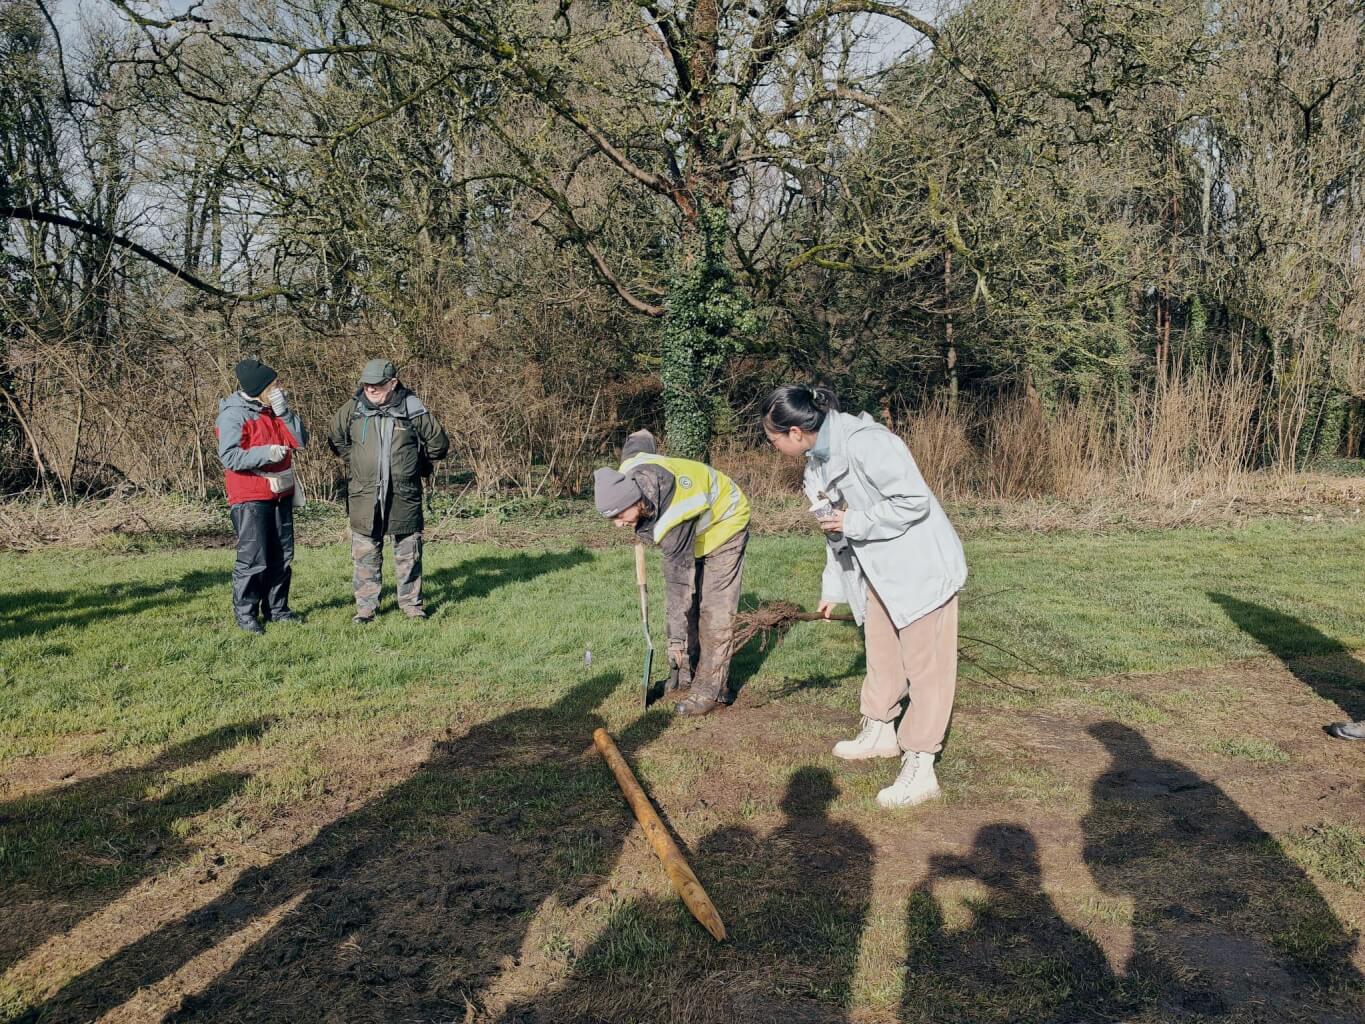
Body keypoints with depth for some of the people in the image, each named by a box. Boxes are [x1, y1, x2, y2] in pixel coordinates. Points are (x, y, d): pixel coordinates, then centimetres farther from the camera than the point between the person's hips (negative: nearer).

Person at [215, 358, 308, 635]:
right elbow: (229, 457, -20)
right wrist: (266, 453, -26)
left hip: (281, 494, 7)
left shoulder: (276, 408, 8)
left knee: (282, 556, 12)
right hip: (250, 498, -7)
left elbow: (300, 440, 2)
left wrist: (284, 412, -8)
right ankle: (245, 613, 4)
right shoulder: (233, 414, -13)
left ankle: (276, 608, 23)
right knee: (253, 559, -7)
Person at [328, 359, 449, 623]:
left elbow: (439, 443, 7)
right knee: (366, 555, 6)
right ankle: (366, 606, 16)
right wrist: (356, 462, 12)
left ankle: (412, 603, 20)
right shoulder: (353, 408, 0)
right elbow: (335, 439, 16)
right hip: (364, 495, 1)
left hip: (404, 495, -1)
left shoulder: (413, 409, -4)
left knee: (408, 554, 8)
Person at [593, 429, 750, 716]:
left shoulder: (672, 521, -42)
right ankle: (687, 673, 16)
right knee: (690, 602, 8)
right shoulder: (631, 469, -24)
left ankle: (711, 690, -8)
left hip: (723, 525, -8)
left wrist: (677, 639, -27)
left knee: (715, 611, -12)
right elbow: (643, 437, 0)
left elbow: (679, 582, -34)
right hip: (692, 532, 8)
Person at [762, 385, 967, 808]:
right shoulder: (819, 460, 5)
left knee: (924, 662, -2)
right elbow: (835, 527, 15)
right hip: (878, 571, 9)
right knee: (880, 653, 21)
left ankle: (919, 767, 3)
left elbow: (914, 501, -26)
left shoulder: (865, 443, -26)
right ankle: (880, 732, 40)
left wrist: (854, 522, -20)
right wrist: (832, 588, 20)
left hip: (921, 566, -9)